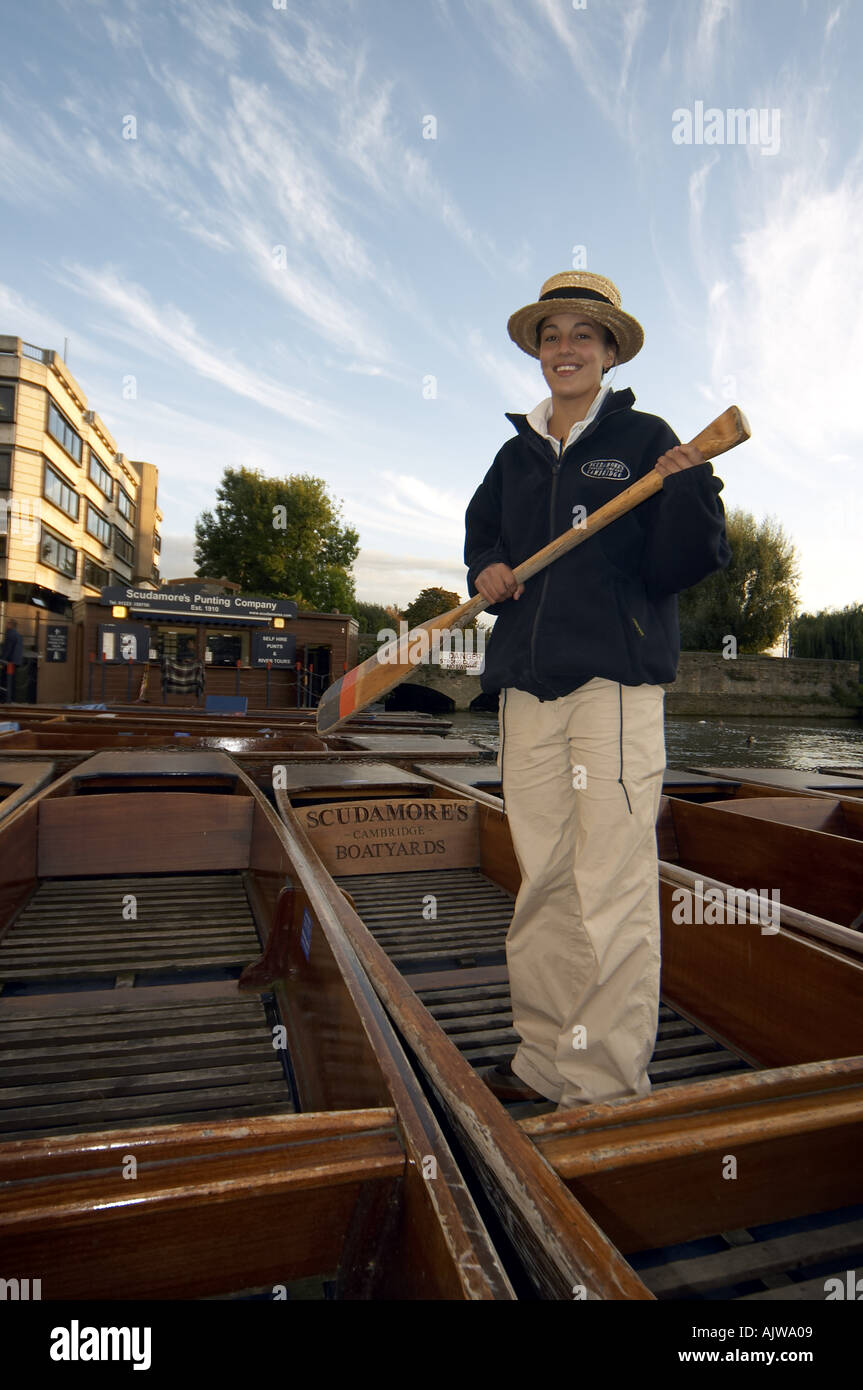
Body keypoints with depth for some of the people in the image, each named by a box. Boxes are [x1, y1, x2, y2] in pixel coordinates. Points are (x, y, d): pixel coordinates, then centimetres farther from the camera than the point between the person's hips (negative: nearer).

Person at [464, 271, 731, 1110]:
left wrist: (685, 490, -19)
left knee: (611, 888, -6)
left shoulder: (643, 440, 5)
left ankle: (607, 1086, 9)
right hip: (528, 686, 5)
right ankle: (546, 1064, 24)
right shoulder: (517, 455, 19)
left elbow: (674, 568, -1)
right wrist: (486, 573, 8)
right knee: (542, 884, 9)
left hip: (616, 682, -5)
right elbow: (481, 534, 30)